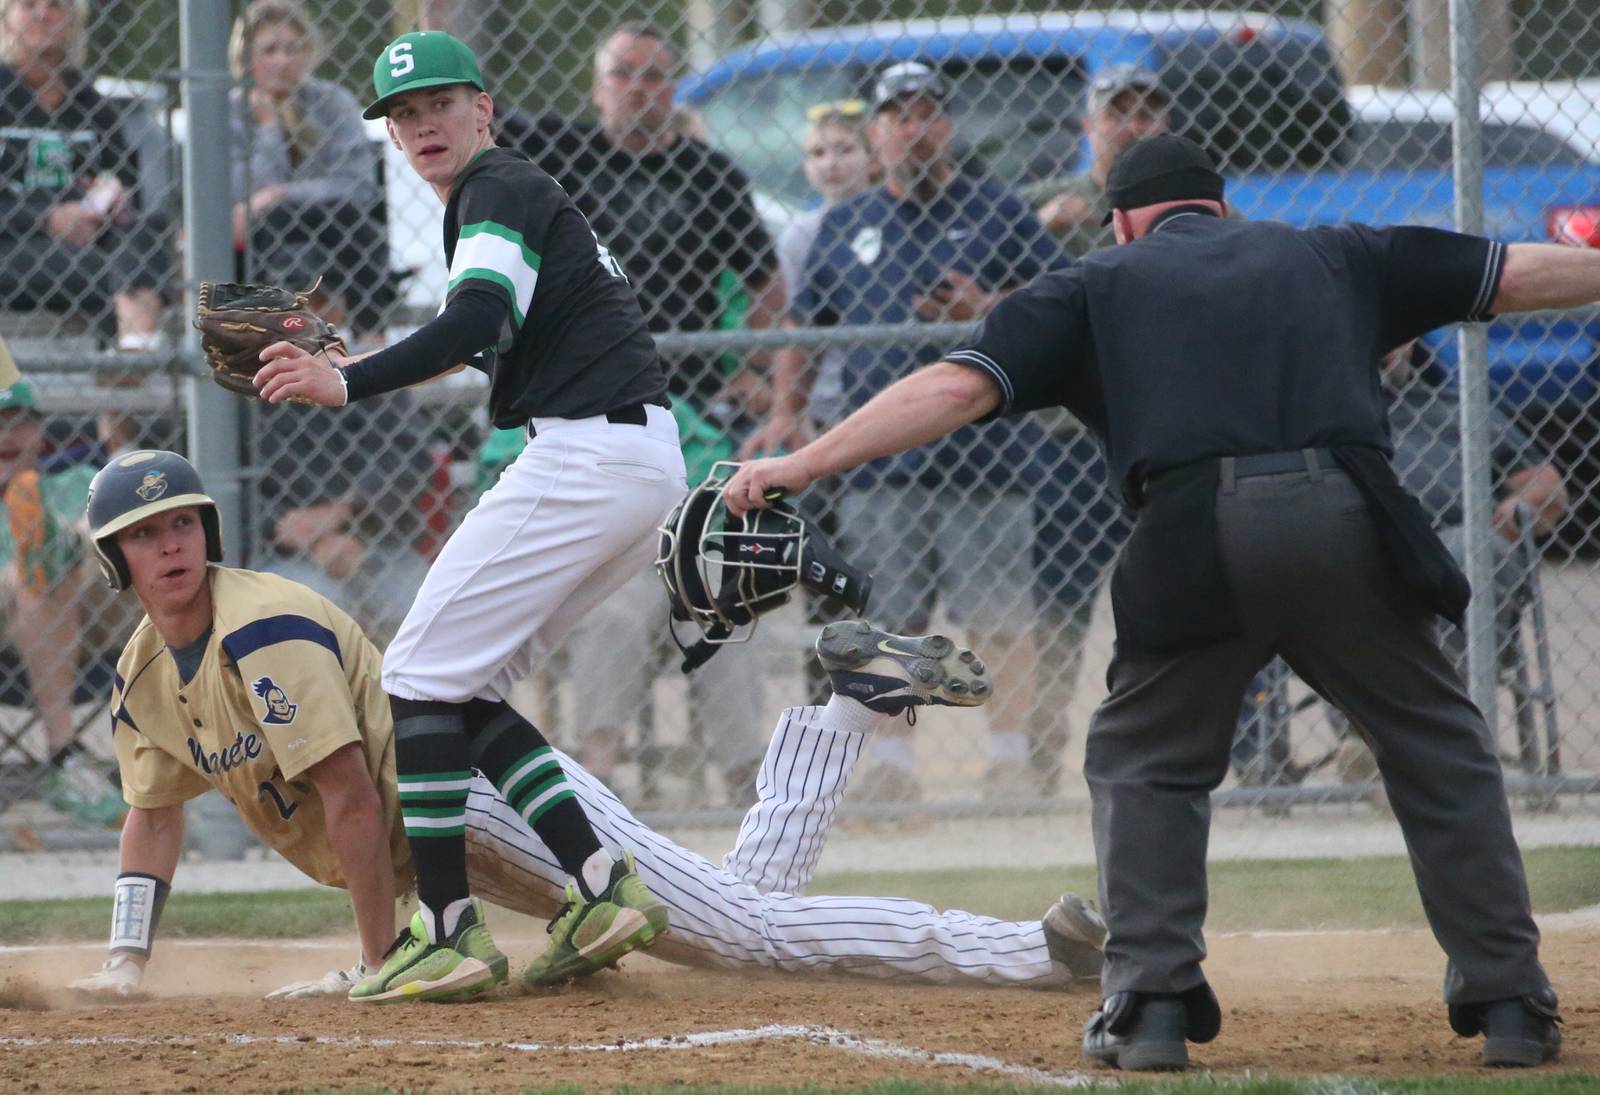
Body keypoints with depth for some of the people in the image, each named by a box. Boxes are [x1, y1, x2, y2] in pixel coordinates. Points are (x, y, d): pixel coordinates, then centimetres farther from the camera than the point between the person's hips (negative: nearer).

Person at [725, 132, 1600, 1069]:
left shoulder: (1102, 284, 23)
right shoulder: (1327, 257, 29)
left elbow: (959, 386, 11)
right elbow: (1519, 274, 34)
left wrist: (803, 465, 11)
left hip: (1196, 535, -1)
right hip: (1349, 519, 1)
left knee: (1145, 763, 20)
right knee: (1438, 749, 18)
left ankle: (1151, 1005, 9)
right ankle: (1509, 1003, 13)